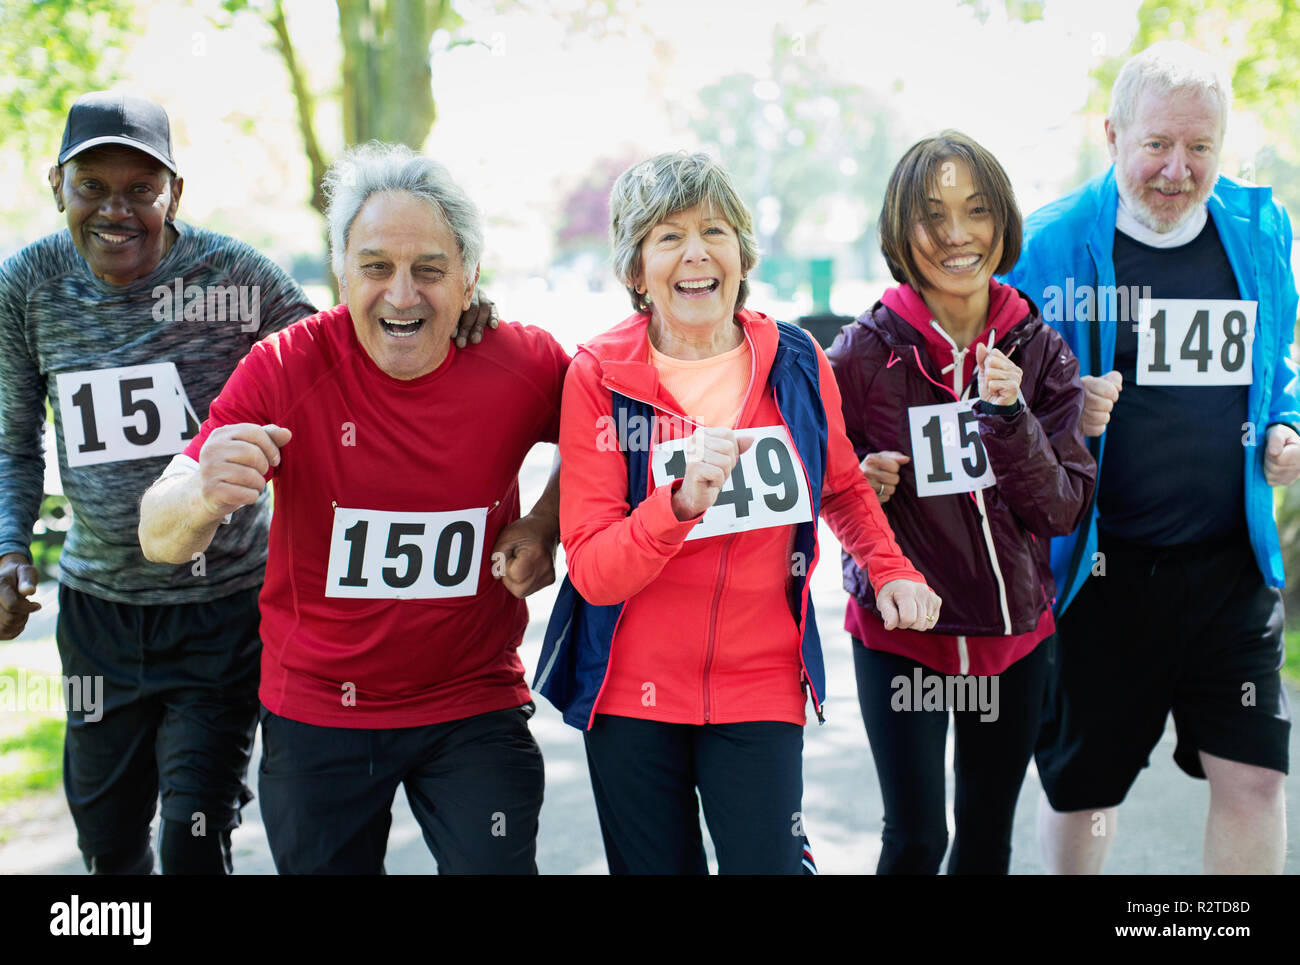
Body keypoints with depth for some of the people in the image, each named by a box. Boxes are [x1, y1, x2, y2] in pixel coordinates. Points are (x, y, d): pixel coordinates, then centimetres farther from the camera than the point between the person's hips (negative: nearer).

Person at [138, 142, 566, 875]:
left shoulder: (523, 365, -12)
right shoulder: (286, 369, -15)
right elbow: (160, 539, -20)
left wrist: (544, 527, -6)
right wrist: (203, 497, -43)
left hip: (475, 709, 0)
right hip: (315, 712, 0)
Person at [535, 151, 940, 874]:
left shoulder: (796, 362, -1)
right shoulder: (599, 379, -9)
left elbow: (843, 488, 18)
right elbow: (593, 572, -15)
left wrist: (891, 569, 1)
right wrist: (683, 500, -31)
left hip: (761, 689, 1)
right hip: (632, 699, -1)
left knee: (769, 864, -5)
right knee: (658, 866, 10)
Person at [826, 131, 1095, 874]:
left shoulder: (1040, 352, -2)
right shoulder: (865, 354, -10)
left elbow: (1063, 509, -8)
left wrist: (1010, 416, -22)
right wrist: (863, 486, -20)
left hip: (1015, 631, 3)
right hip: (898, 629, -3)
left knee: (989, 838, 15)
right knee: (917, 838, -6)